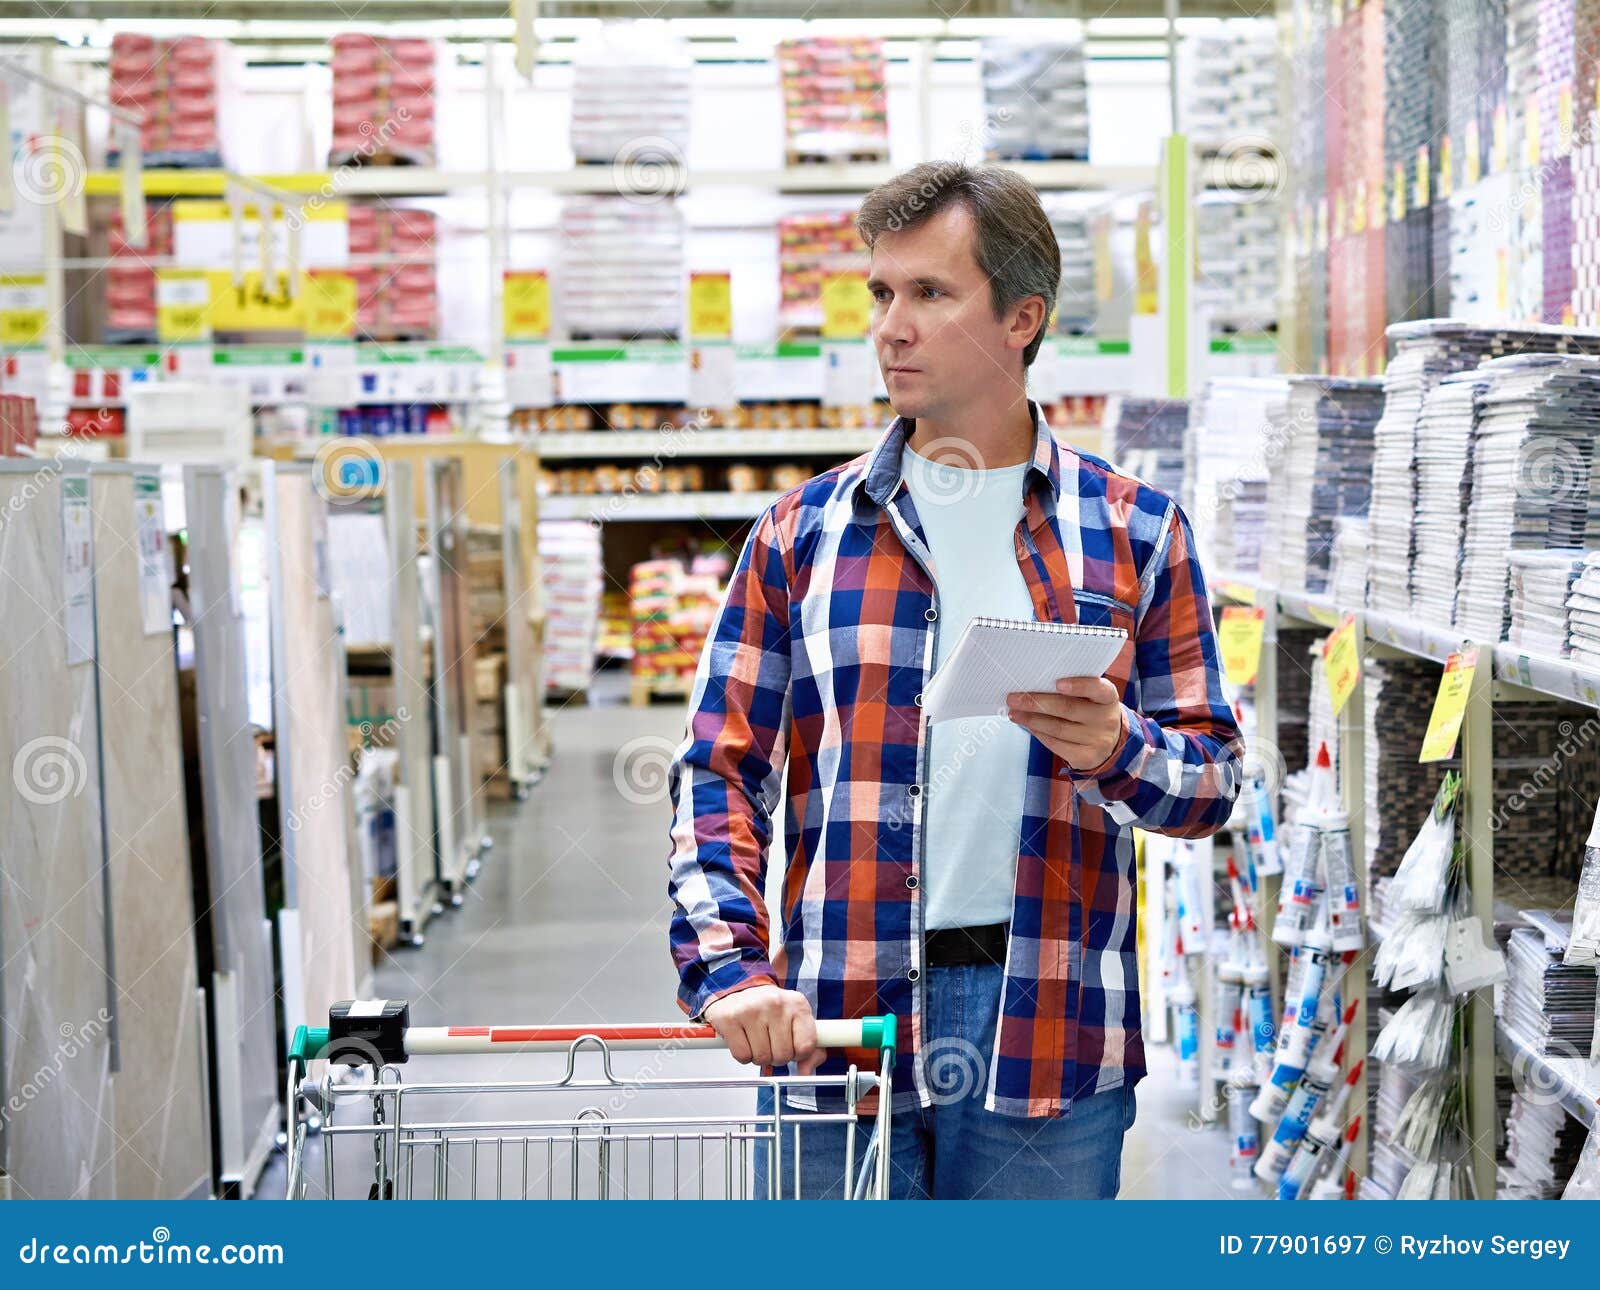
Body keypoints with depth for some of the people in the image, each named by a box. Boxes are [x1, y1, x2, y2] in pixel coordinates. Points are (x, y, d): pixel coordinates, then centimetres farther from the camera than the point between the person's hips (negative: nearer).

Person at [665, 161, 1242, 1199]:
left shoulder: (1133, 534, 6)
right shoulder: (805, 533, 7)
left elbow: (1214, 782, 6)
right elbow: (722, 769, 3)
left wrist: (1118, 750, -17)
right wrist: (730, 969, -11)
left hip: (1051, 1036, 0)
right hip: (838, 1028, 0)